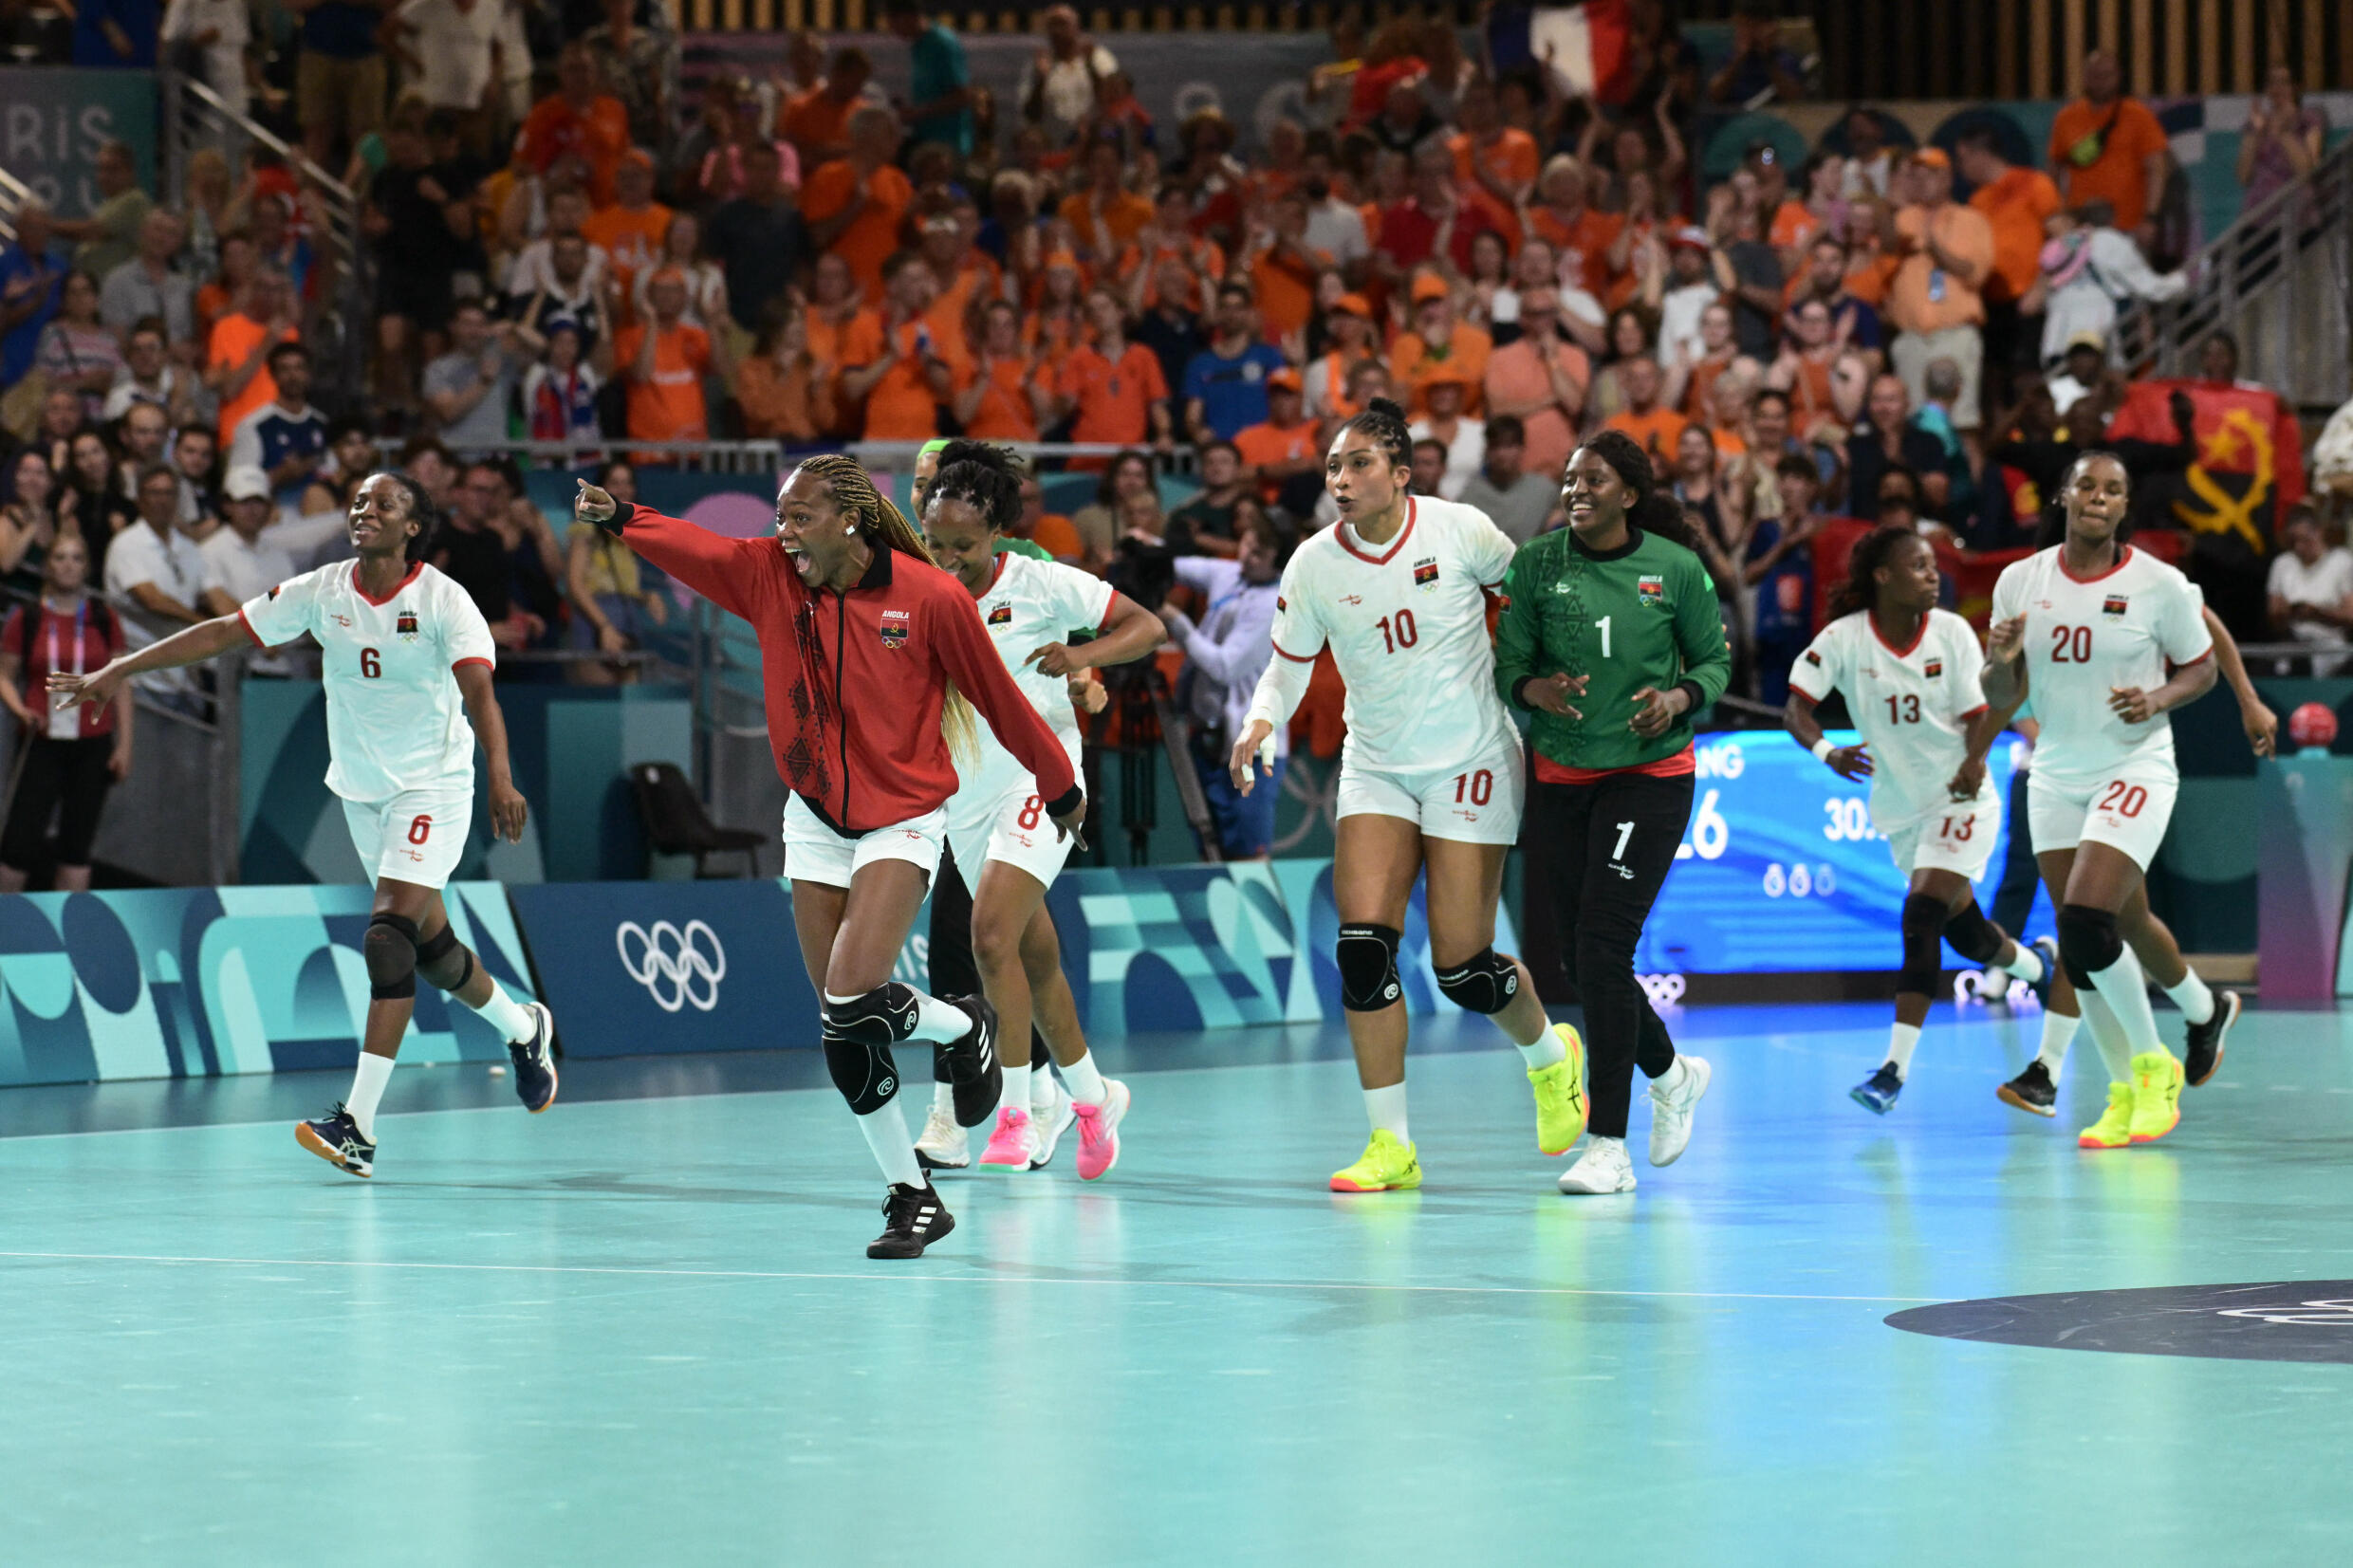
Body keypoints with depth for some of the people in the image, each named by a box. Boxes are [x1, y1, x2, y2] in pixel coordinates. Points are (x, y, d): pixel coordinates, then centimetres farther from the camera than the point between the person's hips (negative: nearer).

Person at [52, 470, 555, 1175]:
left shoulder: (442, 601, -16)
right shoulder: (320, 593, -3)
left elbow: (479, 691, -27)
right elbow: (223, 632, -1)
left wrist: (500, 779, -43)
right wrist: (116, 671, -6)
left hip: (432, 786, -6)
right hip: (360, 787, 6)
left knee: (390, 934, -19)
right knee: (428, 939, 14)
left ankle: (359, 1123, -23)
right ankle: (522, 1028, 43)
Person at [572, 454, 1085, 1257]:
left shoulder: (932, 597, -13)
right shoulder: (769, 575, -3)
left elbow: (998, 698, -2)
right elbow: (693, 549, -19)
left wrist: (1059, 787, 9)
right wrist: (619, 518, -39)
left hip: (902, 820, -5)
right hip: (815, 820, 5)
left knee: (854, 999, -21)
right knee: (845, 1037, 2)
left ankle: (966, 1027, 12)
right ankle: (912, 1198, 16)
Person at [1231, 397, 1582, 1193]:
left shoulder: (1459, 530, -12)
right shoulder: (1313, 566, -5)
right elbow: (1288, 665, 4)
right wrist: (1260, 725, -14)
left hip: (1472, 761, -3)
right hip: (1376, 768, 3)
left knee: (1463, 965, -5)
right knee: (1363, 943, -14)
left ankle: (1550, 1054, 30)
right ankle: (1390, 1144, -5)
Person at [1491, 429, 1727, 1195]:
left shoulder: (1675, 568, -6)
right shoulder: (1537, 564, -2)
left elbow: (1715, 659, 4)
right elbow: (1508, 663, 1)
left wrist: (1680, 696, -15)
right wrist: (1535, 688, -20)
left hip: (1651, 774, -4)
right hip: (1563, 778, 4)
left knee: (1603, 946, -15)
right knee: (1579, 958, 7)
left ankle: (1608, 1146, -10)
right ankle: (1671, 1074, 38)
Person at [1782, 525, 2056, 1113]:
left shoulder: (1951, 632, -9)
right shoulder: (1844, 639, -10)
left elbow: (1979, 714, -7)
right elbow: (1794, 708, -16)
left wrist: (1974, 761, -29)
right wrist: (1826, 751, -36)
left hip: (1959, 798, -3)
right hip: (1900, 805, 3)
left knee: (1921, 917, -18)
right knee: (1963, 932, 13)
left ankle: (1895, 1066, -17)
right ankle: (2037, 964, 47)